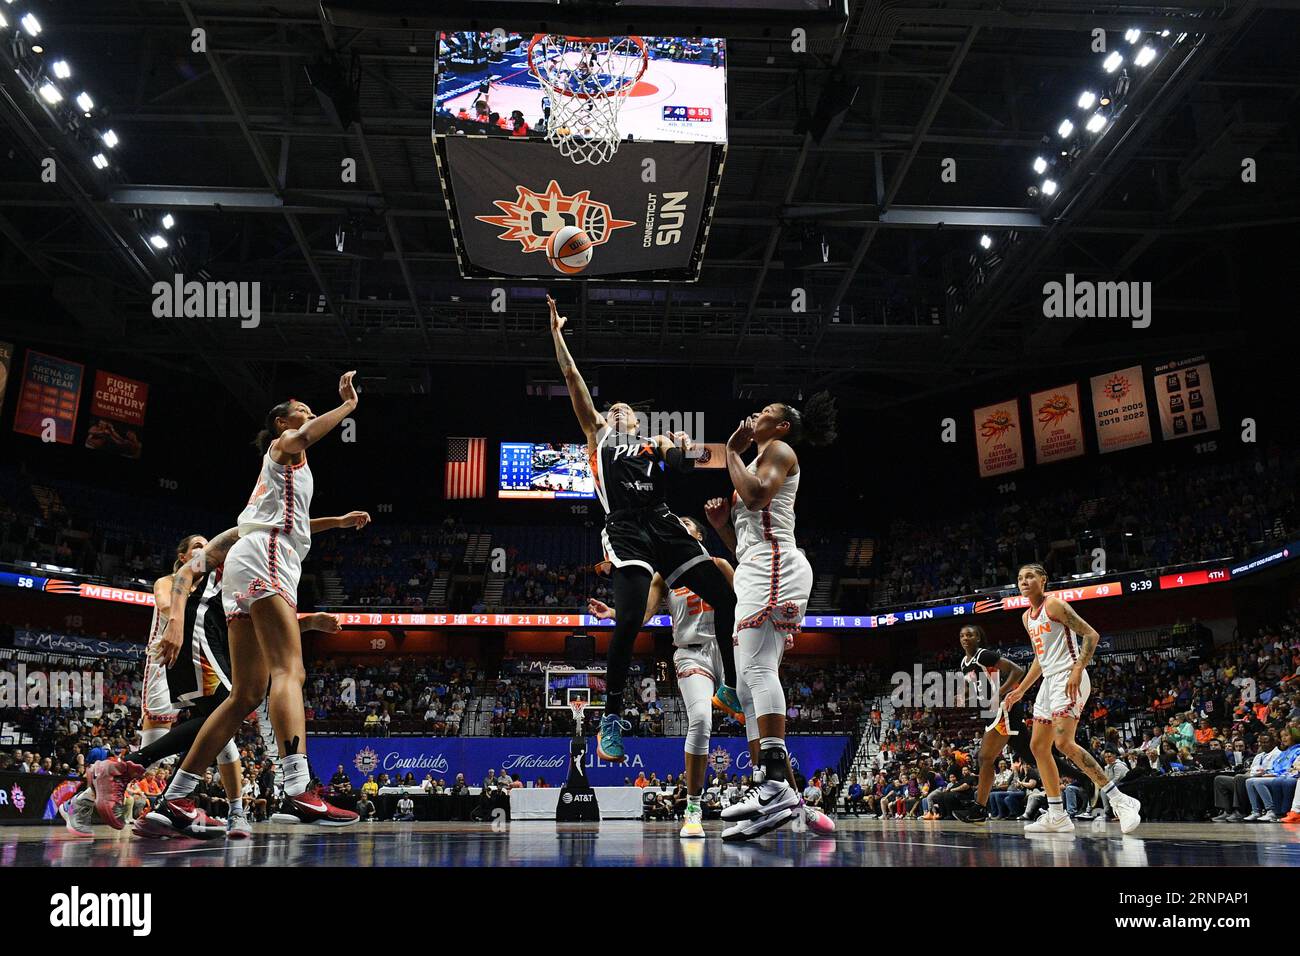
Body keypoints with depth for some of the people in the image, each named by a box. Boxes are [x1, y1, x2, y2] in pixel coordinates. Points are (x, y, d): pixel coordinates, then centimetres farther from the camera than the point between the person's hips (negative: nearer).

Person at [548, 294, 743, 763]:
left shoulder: (654, 443, 27)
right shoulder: (599, 434, 21)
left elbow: (683, 460, 6)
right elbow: (573, 380, 15)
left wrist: (681, 449, -13)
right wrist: (556, 334, 11)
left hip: (664, 526, 4)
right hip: (626, 532, -4)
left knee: (728, 599, -2)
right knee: (628, 620, -22)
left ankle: (730, 690, 17)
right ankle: (611, 720, -9)